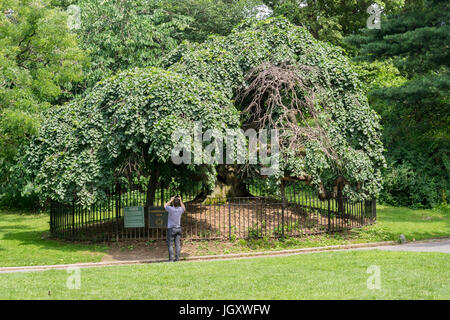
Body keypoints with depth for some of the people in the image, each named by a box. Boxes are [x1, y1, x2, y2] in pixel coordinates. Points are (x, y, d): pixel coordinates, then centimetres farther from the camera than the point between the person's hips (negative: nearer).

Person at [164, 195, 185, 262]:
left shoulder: (171, 209, -15)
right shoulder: (180, 209, -3)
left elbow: (165, 206, 7)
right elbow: (184, 208, 24)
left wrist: (171, 200, 11)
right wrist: (180, 201, 19)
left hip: (171, 229, -4)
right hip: (178, 228, 4)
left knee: (170, 244, -1)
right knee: (177, 244, 5)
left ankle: (171, 259, -5)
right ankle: (177, 258, 4)